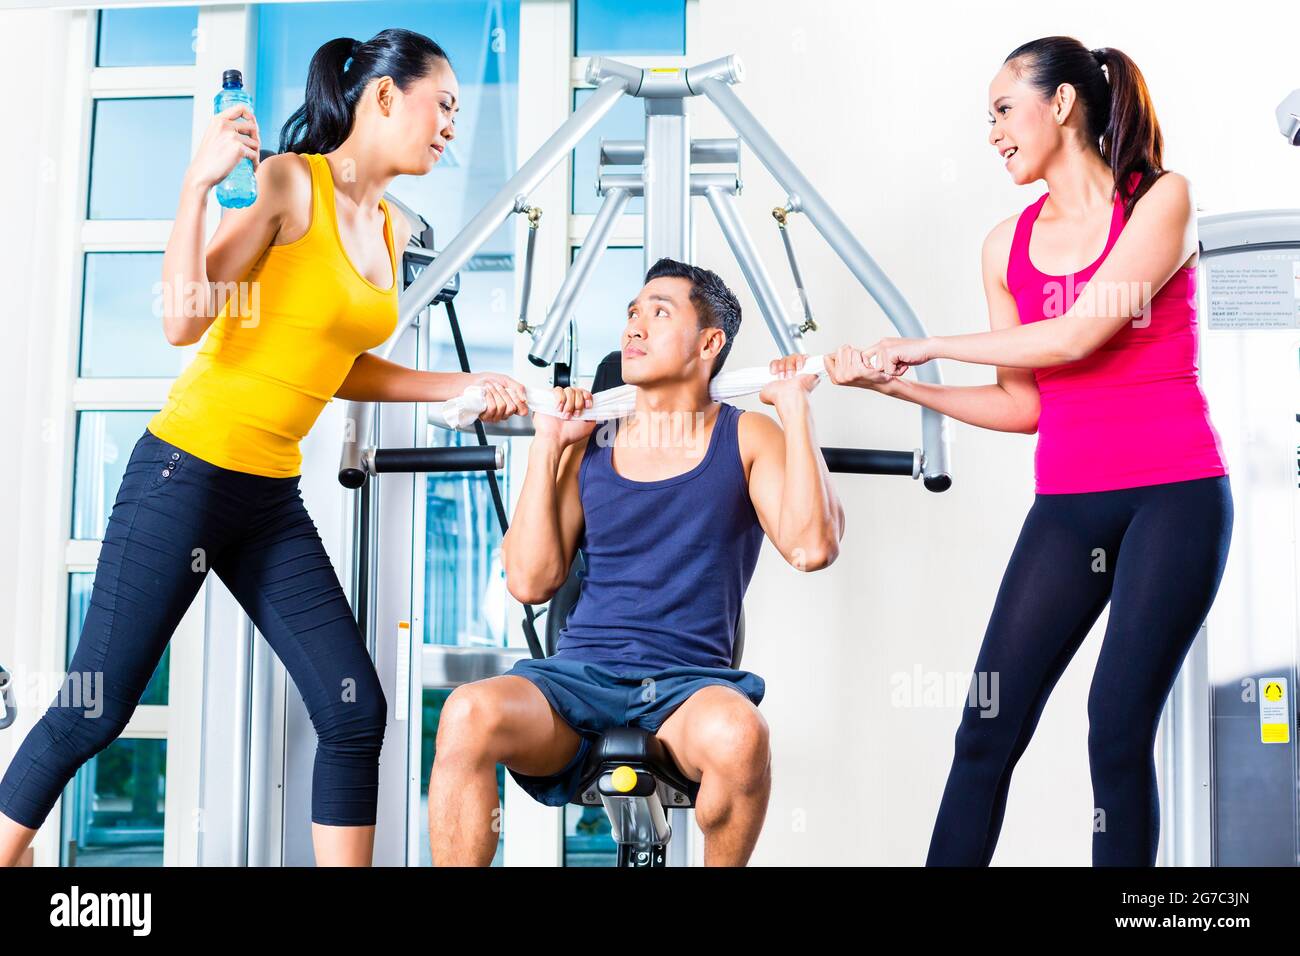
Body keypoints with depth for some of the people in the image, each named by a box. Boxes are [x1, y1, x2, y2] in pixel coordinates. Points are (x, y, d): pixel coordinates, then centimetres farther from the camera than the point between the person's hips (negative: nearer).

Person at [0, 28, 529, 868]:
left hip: (273, 499, 7)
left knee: (356, 712, 0)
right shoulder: (288, 182, -11)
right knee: (93, 710, 2)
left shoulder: (392, 231, 11)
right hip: (185, 475, -7)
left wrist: (460, 387, 13)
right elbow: (183, 321, -19)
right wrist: (199, 183, -22)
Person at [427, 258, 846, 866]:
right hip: (577, 676, 2)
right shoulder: (588, 442, 12)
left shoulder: (746, 438, 7)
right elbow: (531, 582, 5)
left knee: (737, 734, -37)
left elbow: (811, 547, -10)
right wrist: (547, 446, 4)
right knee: (469, 713, -31)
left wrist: (795, 411, -8)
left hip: (688, 681, -1)